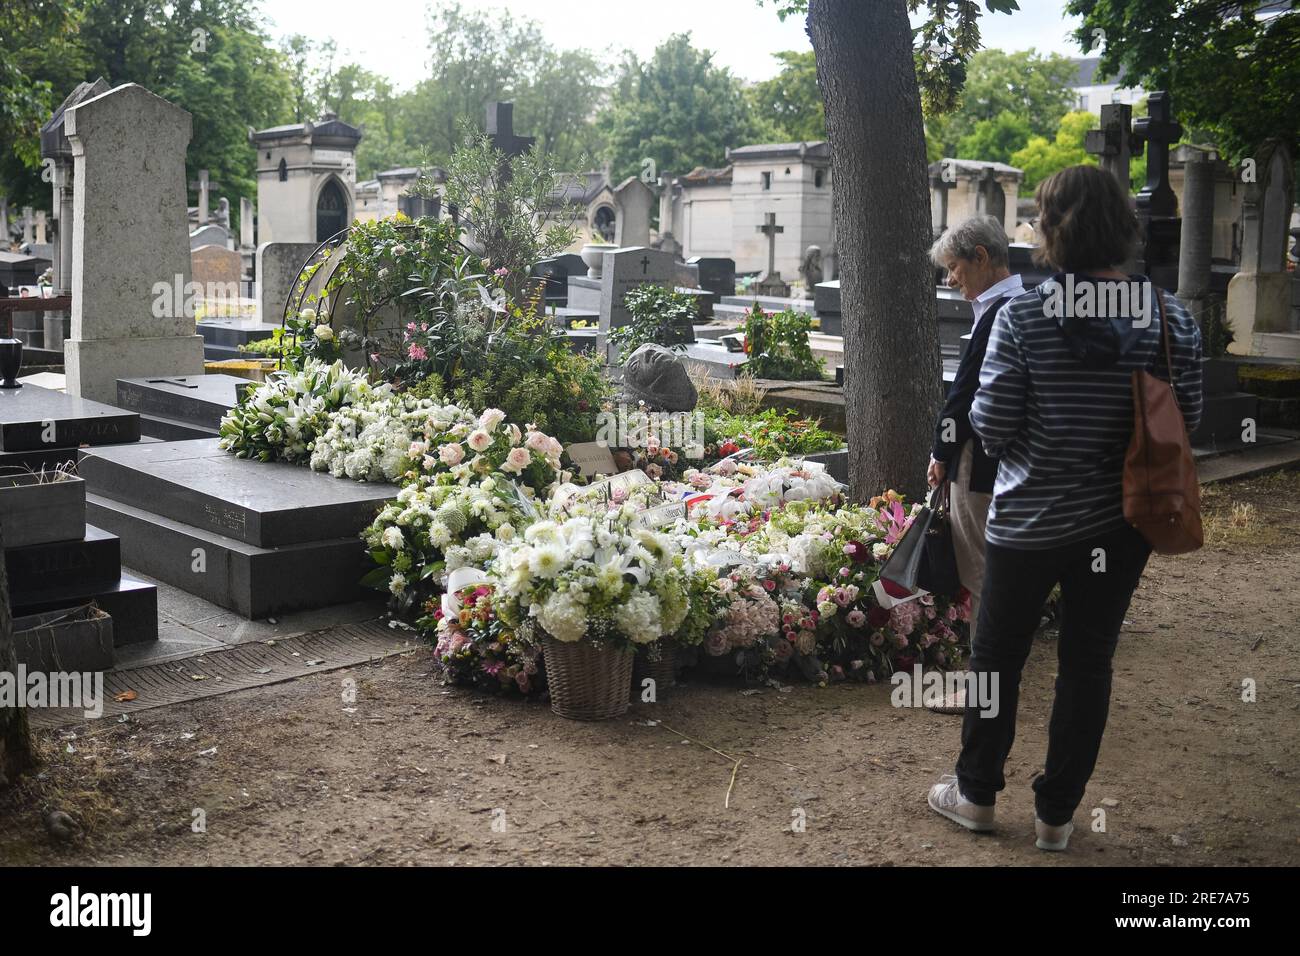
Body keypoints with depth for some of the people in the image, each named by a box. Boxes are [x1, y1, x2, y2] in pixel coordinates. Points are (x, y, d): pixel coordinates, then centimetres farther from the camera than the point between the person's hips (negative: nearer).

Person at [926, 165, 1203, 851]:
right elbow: (1186, 420, 0)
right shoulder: (1171, 317, -8)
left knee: (997, 655, 15)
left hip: (1029, 523, -3)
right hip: (1121, 523, 3)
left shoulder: (1022, 318, -17)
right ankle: (1056, 814, 25)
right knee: (1087, 663, 15)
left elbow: (989, 426, -15)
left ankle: (976, 794, 30)